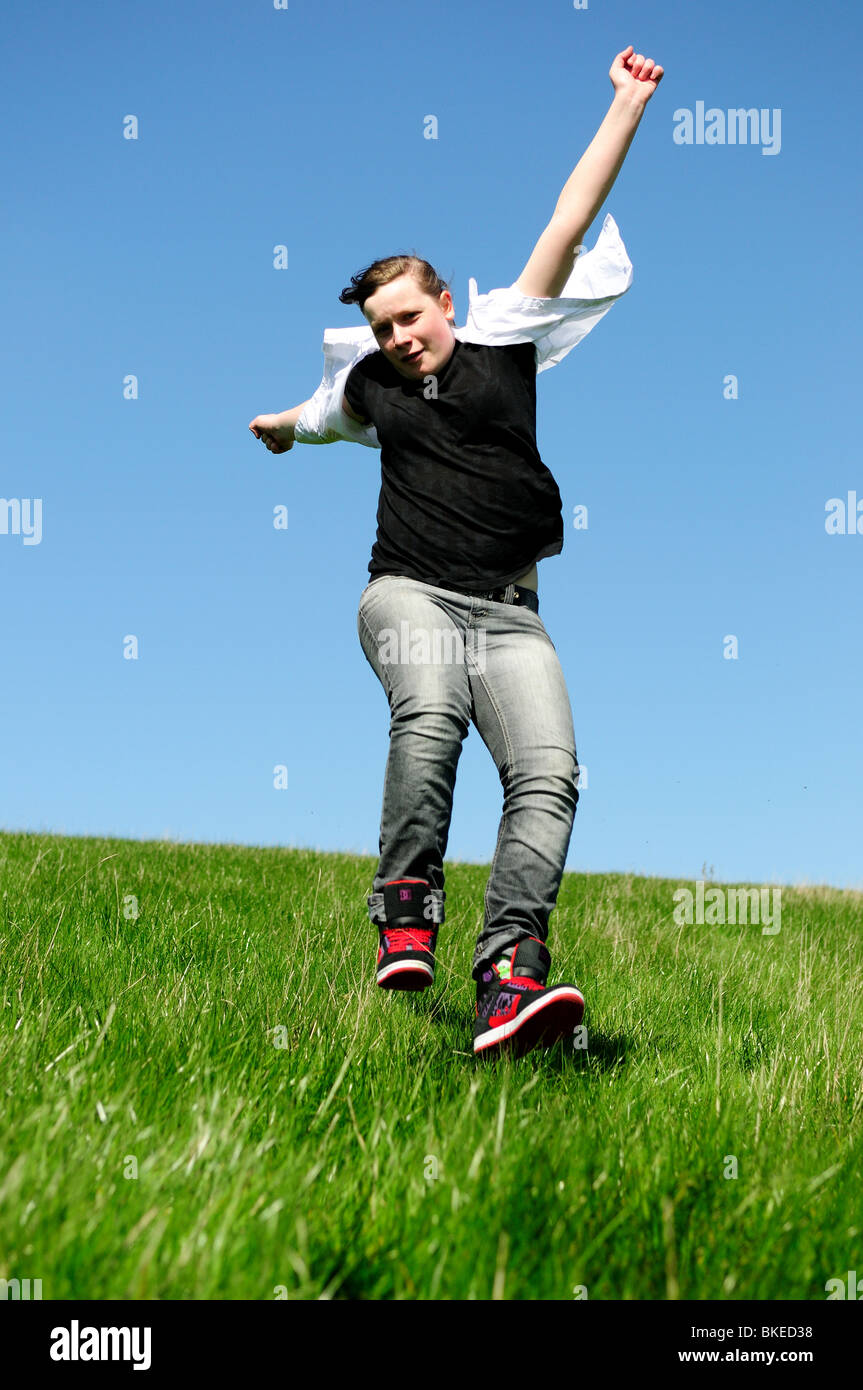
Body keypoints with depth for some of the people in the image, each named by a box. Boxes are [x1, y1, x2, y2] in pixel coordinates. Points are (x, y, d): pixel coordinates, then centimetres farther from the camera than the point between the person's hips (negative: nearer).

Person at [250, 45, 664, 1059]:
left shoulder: (507, 337, 13)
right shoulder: (368, 382, 19)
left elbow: (568, 222, 9)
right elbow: (321, 416, 45)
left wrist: (628, 107, 8)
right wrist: (279, 427, 66)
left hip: (509, 612, 0)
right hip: (407, 594, 1)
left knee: (548, 771, -22)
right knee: (430, 715, -33)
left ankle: (508, 977, -32)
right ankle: (406, 914, -25)